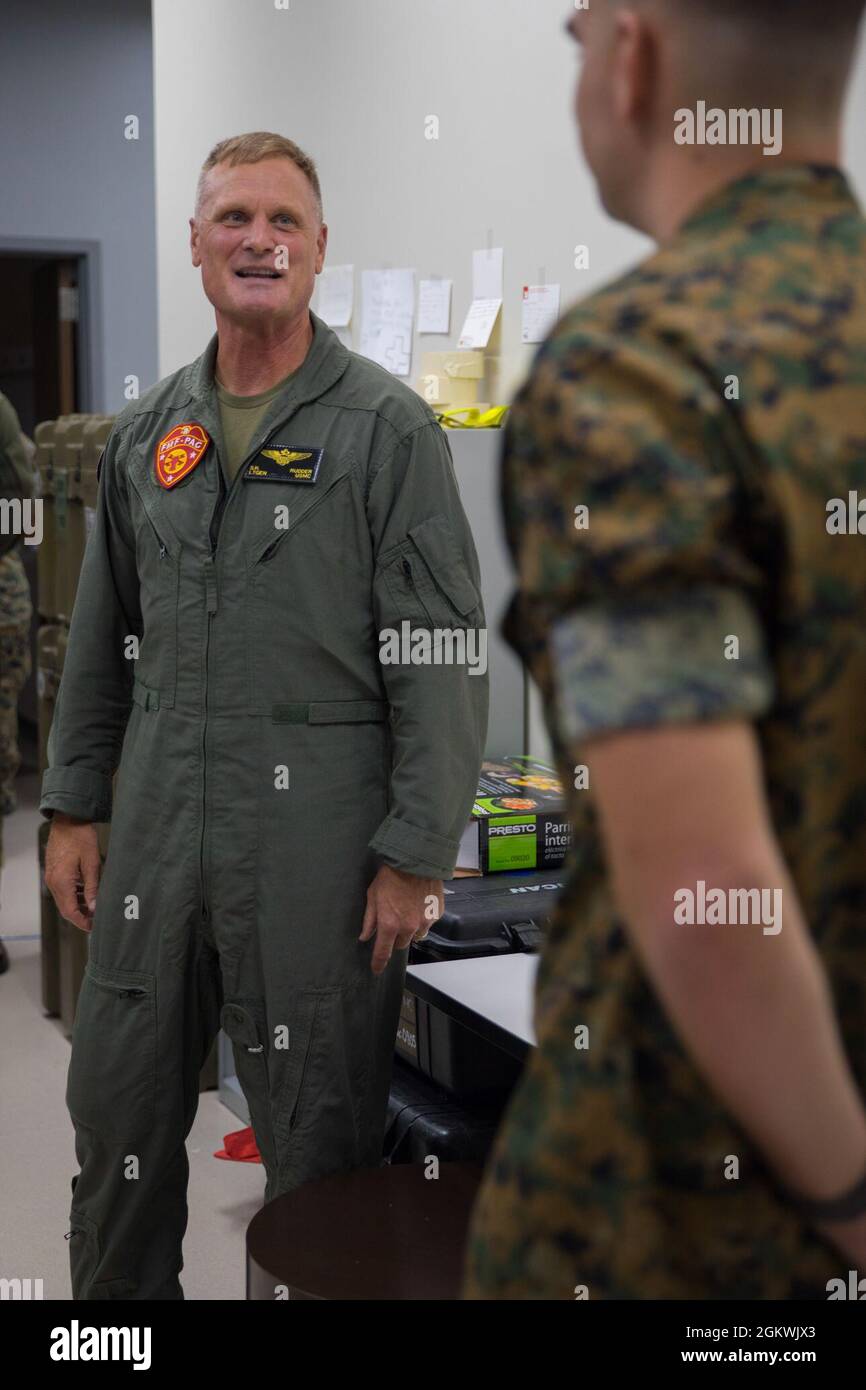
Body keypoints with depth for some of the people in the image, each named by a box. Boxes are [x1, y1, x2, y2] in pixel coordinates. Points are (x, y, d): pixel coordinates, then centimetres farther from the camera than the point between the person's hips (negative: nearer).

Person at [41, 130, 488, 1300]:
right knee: (118, 1112, 15)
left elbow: (444, 657, -9)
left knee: (318, 1138, 5)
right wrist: (74, 805, 13)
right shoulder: (148, 432, 11)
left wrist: (417, 856, -13)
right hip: (159, 820, 5)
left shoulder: (388, 428, -5)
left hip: (315, 833, -5)